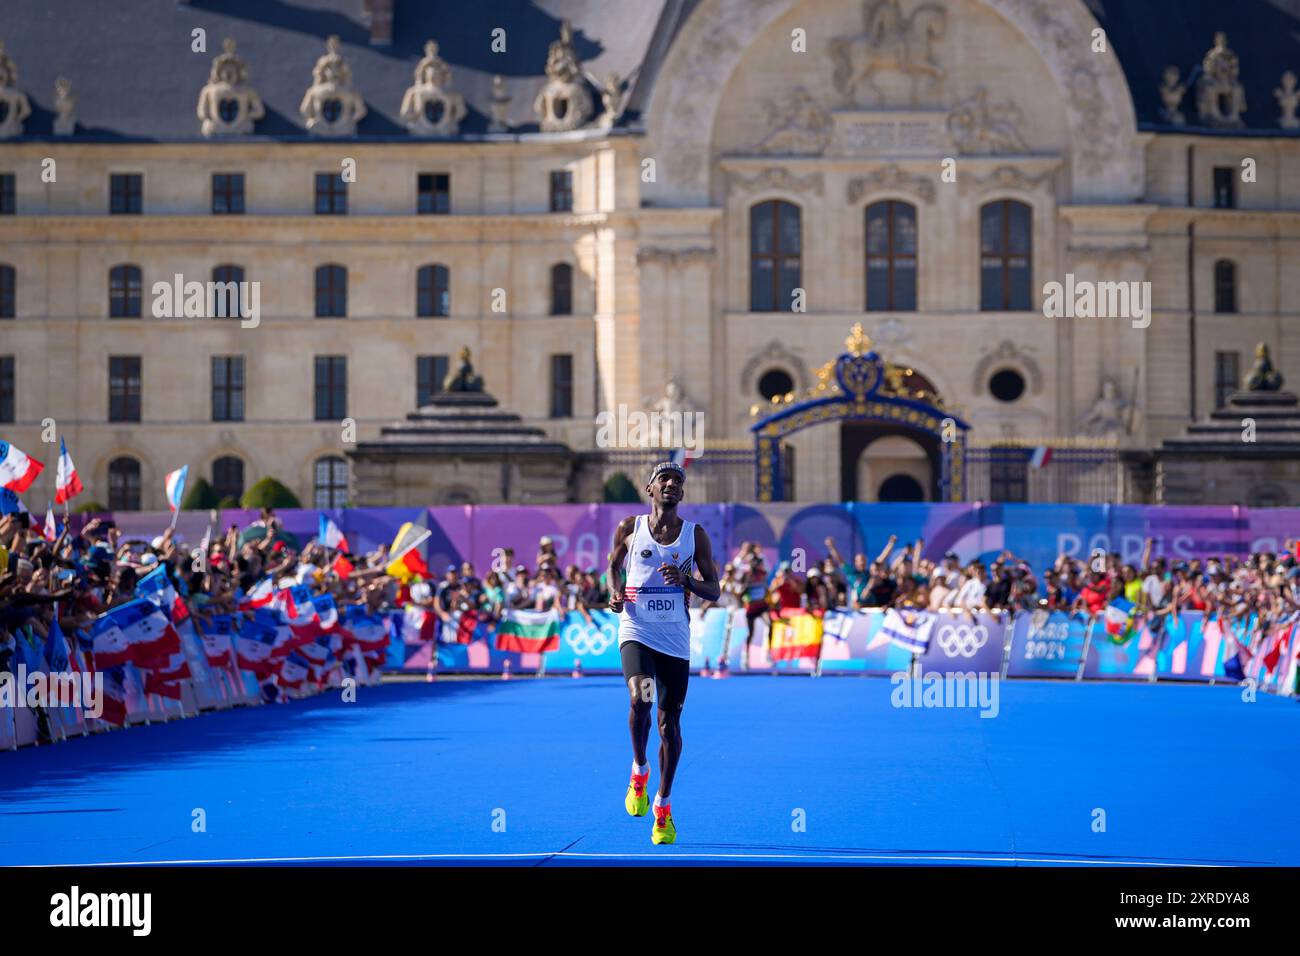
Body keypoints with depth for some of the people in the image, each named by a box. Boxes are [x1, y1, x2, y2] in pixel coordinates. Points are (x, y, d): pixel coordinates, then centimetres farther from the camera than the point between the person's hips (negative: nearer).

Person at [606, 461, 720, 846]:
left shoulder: (695, 535, 4)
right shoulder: (629, 527, 4)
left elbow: (715, 591, 4)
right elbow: (613, 565, 20)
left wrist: (686, 581, -16)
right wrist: (615, 593, -1)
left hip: (675, 640, 2)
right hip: (636, 632, -1)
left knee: (670, 723, 4)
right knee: (640, 699, -27)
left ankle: (663, 806, 19)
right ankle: (639, 770, 1)